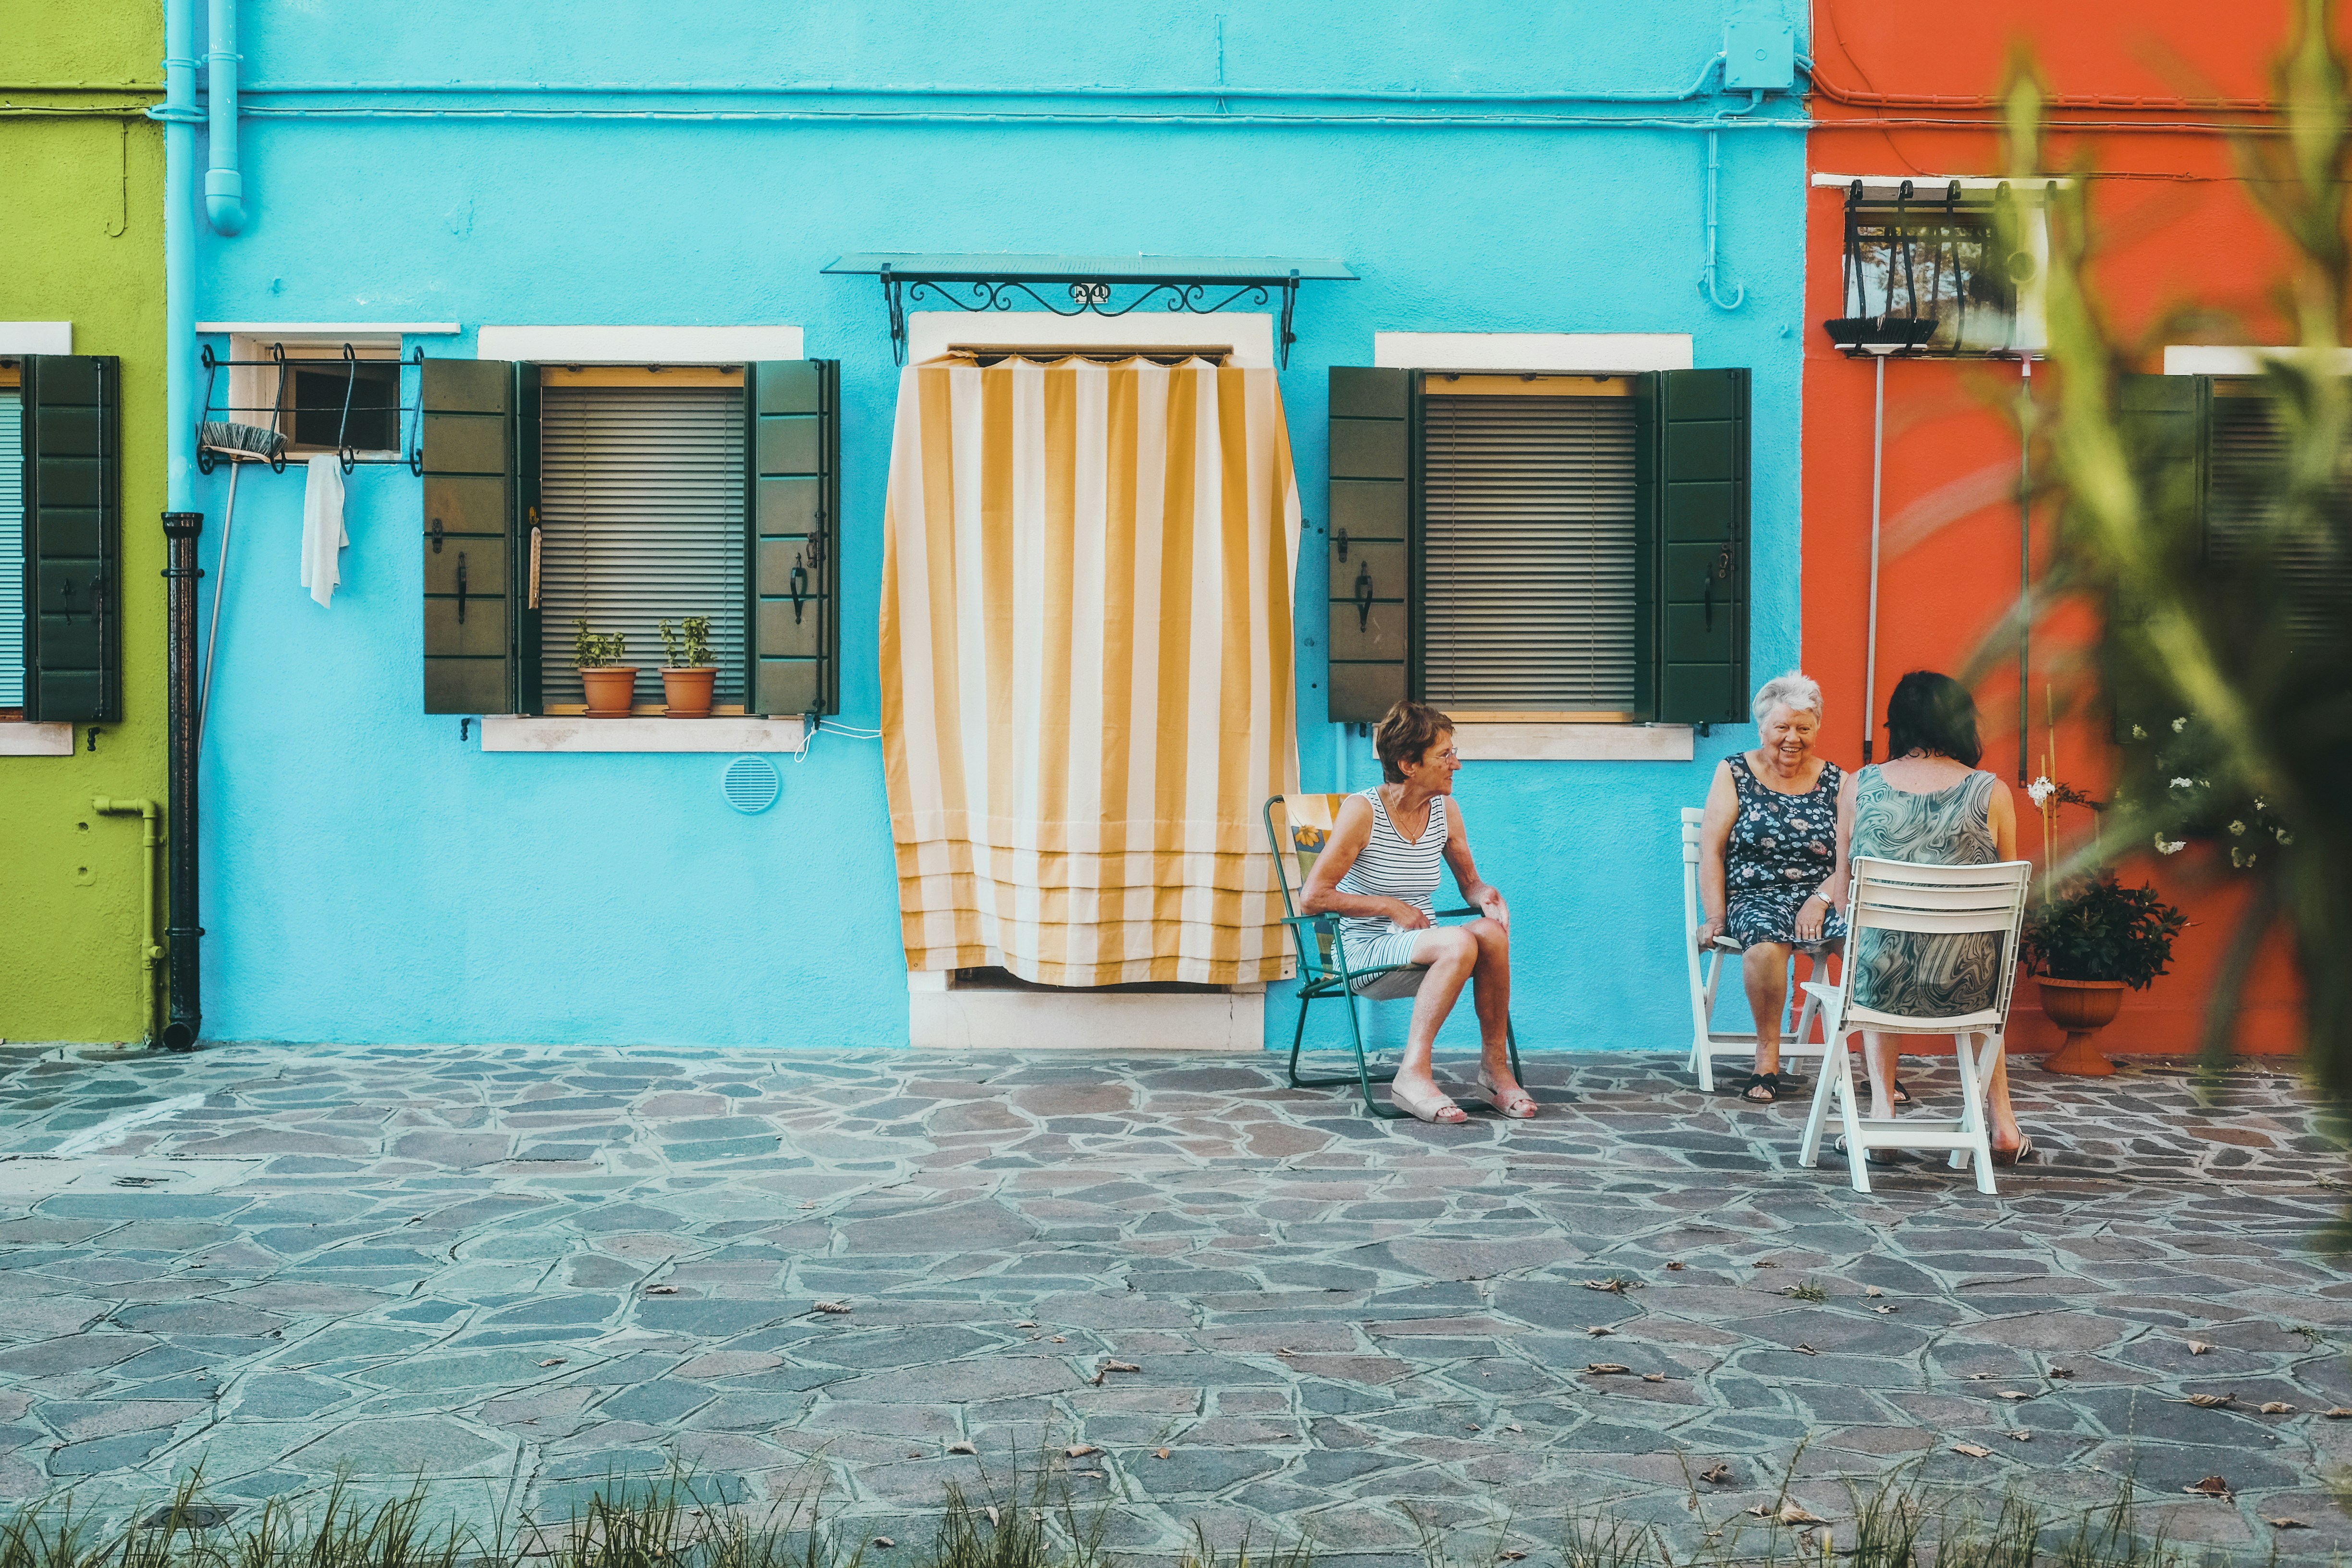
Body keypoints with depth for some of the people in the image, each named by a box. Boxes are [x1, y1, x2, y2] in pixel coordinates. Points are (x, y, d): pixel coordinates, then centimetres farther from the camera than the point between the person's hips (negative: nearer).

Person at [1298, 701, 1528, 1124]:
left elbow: (1470, 883, 17)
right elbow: (1312, 898, -14)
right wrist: (1392, 907, -14)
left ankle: (1495, 1065, -15)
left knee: (1492, 933, -27)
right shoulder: (1362, 811, -12)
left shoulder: (1445, 811, 5)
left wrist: (1487, 898, -7)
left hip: (1422, 948, 5)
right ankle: (1413, 1074, -28)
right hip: (1364, 952, -5)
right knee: (1459, 943, -33)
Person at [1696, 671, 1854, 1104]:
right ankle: (1767, 1057, -20)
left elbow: (1851, 860, 4)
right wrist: (1716, 917, -8)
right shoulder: (1734, 773, 8)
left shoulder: (1837, 783, 12)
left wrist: (1821, 899, -14)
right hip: (1755, 896, -2)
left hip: (1822, 898, 2)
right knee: (1765, 943, -37)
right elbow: (1711, 850, 2)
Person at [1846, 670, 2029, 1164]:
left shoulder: (1860, 786, 1)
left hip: (1882, 984, 0)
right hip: (1964, 987, 0)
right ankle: (2001, 1120, 37)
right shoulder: (1992, 793, -2)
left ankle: (1882, 1106, 25)